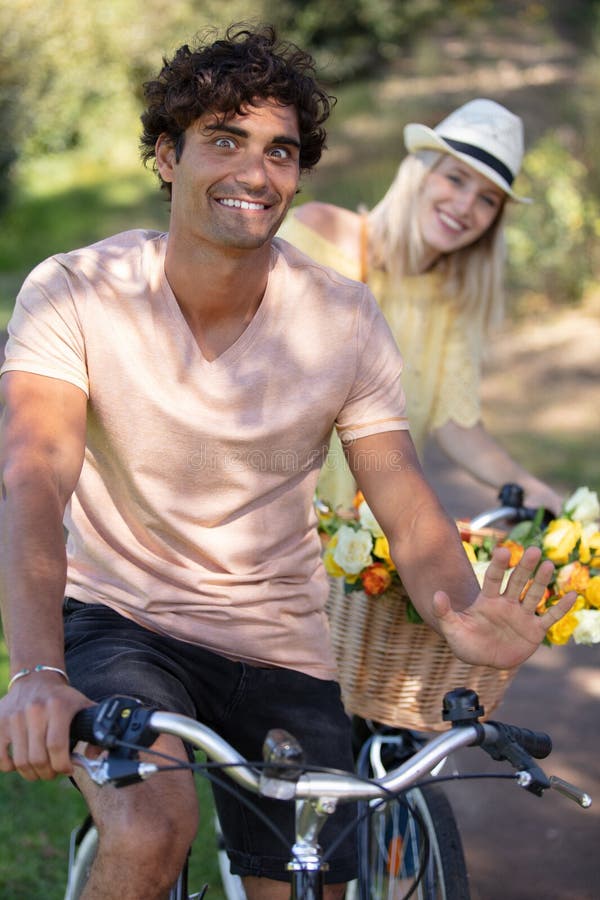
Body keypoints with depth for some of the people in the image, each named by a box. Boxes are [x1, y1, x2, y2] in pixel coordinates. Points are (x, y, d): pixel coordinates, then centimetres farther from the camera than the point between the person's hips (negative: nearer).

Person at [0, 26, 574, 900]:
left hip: (277, 648, 3)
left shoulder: (345, 320, -8)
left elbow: (413, 518, -9)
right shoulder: (73, 294, -14)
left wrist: (464, 617, -34)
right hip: (117, 618, -3)